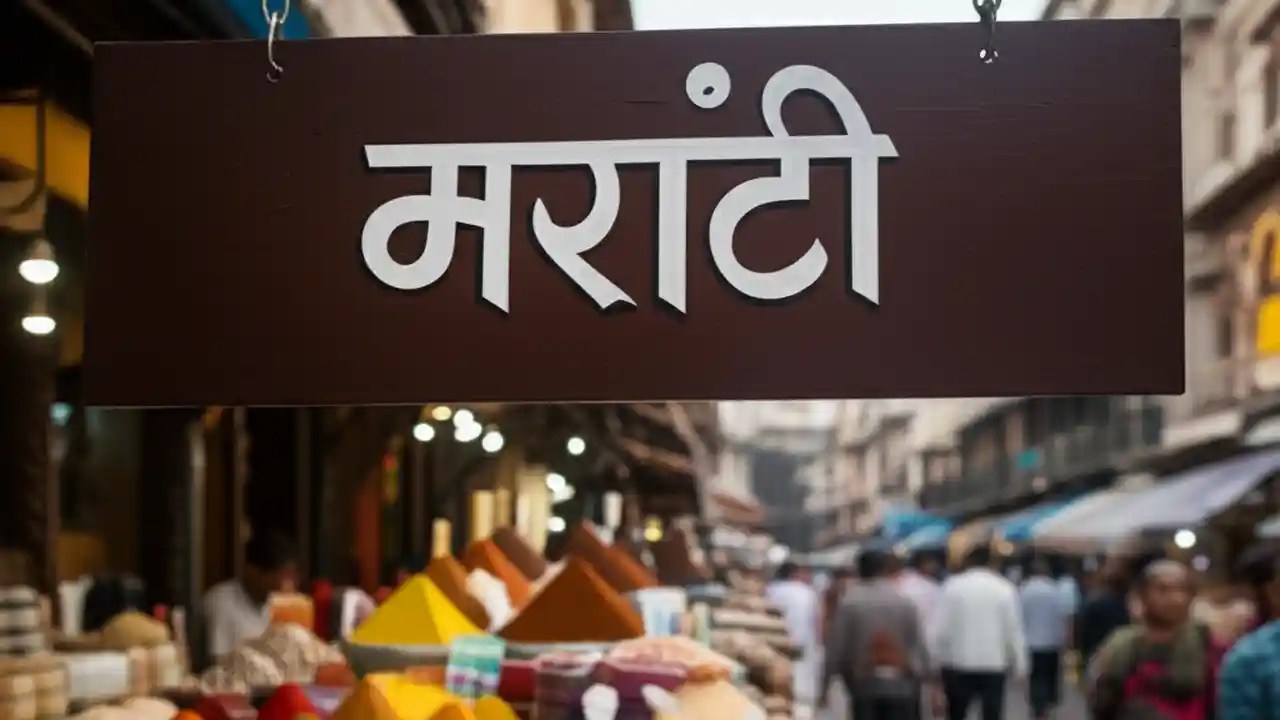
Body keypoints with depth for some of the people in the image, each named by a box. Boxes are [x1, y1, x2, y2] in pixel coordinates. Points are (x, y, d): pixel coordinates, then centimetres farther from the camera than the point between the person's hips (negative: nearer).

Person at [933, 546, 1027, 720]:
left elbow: (942, 628, -7)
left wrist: (937, 660, 3)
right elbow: (1013, 630, -1)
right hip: (994, 662, 0)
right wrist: (1020, 666, 7)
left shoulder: (953, 586, -4)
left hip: (959, 661, 0)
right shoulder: (1005, 588, -1)